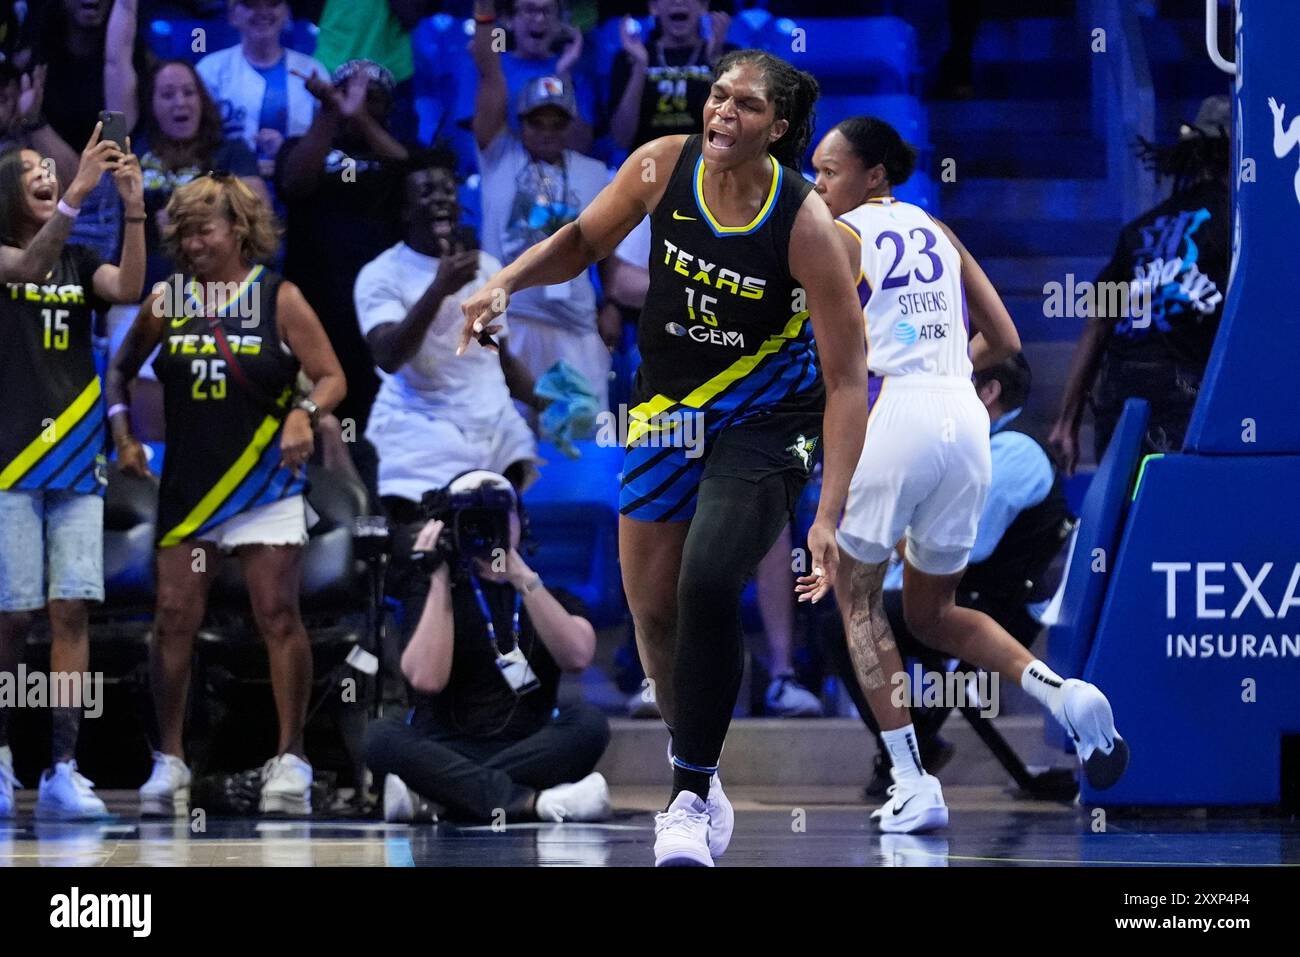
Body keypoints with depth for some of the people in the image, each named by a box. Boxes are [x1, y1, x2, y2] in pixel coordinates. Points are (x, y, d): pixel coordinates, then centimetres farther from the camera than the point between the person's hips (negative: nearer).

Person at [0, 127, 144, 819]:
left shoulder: (80, 263, 13)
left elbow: (129, 289, -7)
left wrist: (133, 209, -19)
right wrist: (79, 193, -31)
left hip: (77, 466, 3)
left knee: (72, 612, -5)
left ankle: (61, 771, -7)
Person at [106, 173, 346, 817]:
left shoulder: (278, 298, -3)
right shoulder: (166, 302, 5)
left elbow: (331, 377, -3)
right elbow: (121, 368, 17)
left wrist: (305, 414, -23)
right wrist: (121, 429, 2)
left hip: (266, 482, -3)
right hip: (187, 485, 3)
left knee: (278, 617, -6)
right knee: (174, 619, -2)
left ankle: (290, 760, 0)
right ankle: (170, 760, 6)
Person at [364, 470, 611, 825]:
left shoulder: (550, 594, 15)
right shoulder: (440, 596, 10)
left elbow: (577, 656, -9)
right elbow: (426, 679, -10)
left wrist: (522, 578, -14)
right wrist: (439, 581, -6)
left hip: (526, 749, 2)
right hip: (446, 752, -2)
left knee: (588, 722, -27)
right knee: (380, 736, -30)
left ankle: (429, 796, -31)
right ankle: (535, 803, -43)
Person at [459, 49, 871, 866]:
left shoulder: (806, 225, -23)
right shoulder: (663, 168, -12)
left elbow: (846, 379, -20)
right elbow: (583, 243, 8)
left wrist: (829, 515, -27)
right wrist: (506, 283, -11)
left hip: (766, 417, -5)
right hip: (668, 406, 5)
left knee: (707, 587, -24)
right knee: (653, 607, 9)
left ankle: (693, 799, -11)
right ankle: (698, 782, 30)